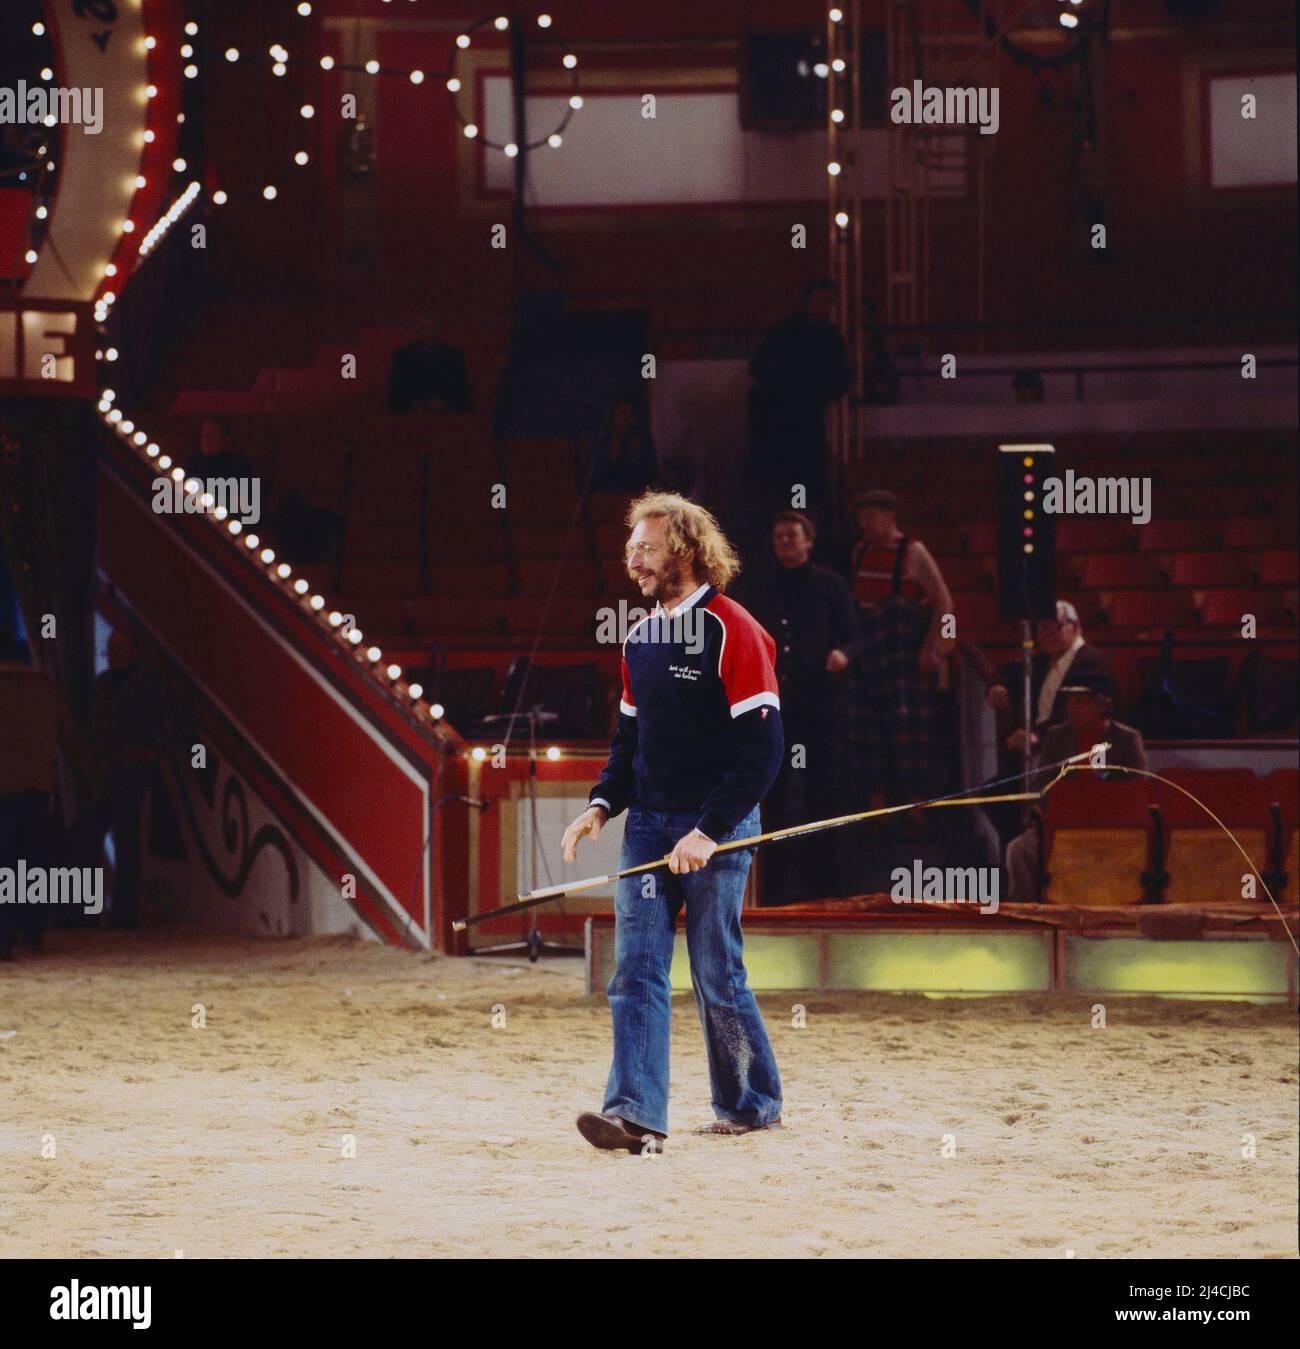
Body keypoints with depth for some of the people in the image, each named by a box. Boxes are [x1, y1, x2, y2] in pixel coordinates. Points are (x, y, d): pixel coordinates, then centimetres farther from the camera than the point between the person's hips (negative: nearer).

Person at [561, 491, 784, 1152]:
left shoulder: (733, 633, -10)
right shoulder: (640, 639, 13)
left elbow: (761, 747, -14)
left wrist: (711, 830, -20)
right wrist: (602, 804, 4)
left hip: (715, 829, -6)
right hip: (647, 824, 6)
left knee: (717, 975, 1)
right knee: (636, 969, -6)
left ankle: (752, 1104, 18)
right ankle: (637, 1114, -13)